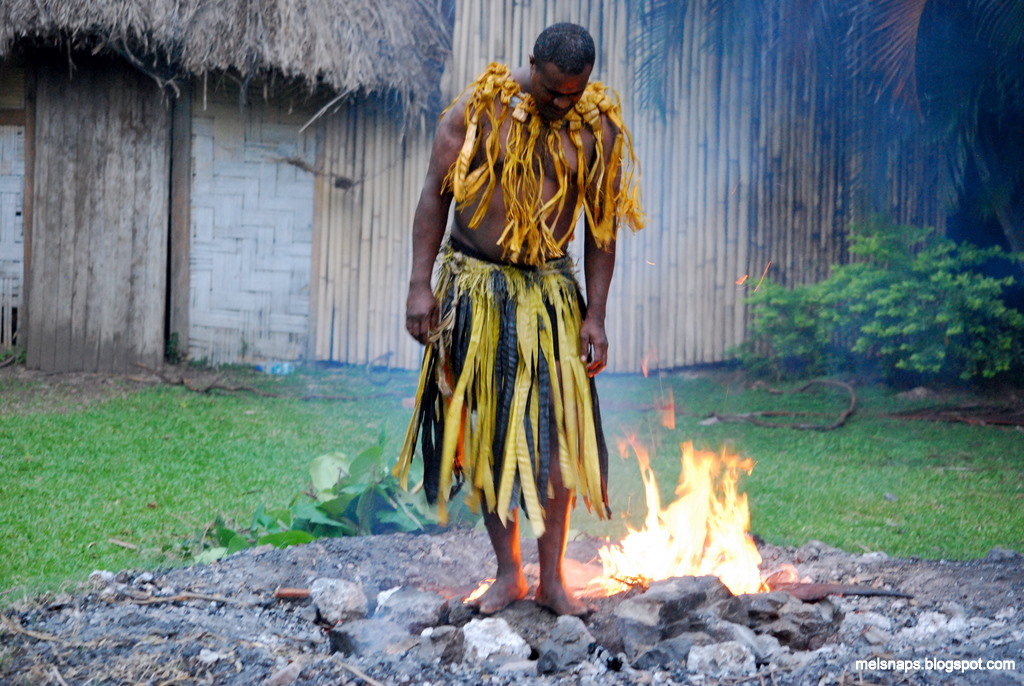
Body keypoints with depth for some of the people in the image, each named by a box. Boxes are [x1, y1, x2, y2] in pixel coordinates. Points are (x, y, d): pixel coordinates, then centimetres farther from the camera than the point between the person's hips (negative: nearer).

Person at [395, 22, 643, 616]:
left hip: (550, 290, 1)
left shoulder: (598, 128, -2)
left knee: (556, 430, -3)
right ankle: (509, 572, 13)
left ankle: (553, 578, 7)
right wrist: (421, 286, -8)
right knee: (487, 428, 3)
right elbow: (435, 196, -3)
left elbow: (601, 228, 3)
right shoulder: (477, 110, -8)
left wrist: (595, 315, -2)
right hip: (474, 286, -1)